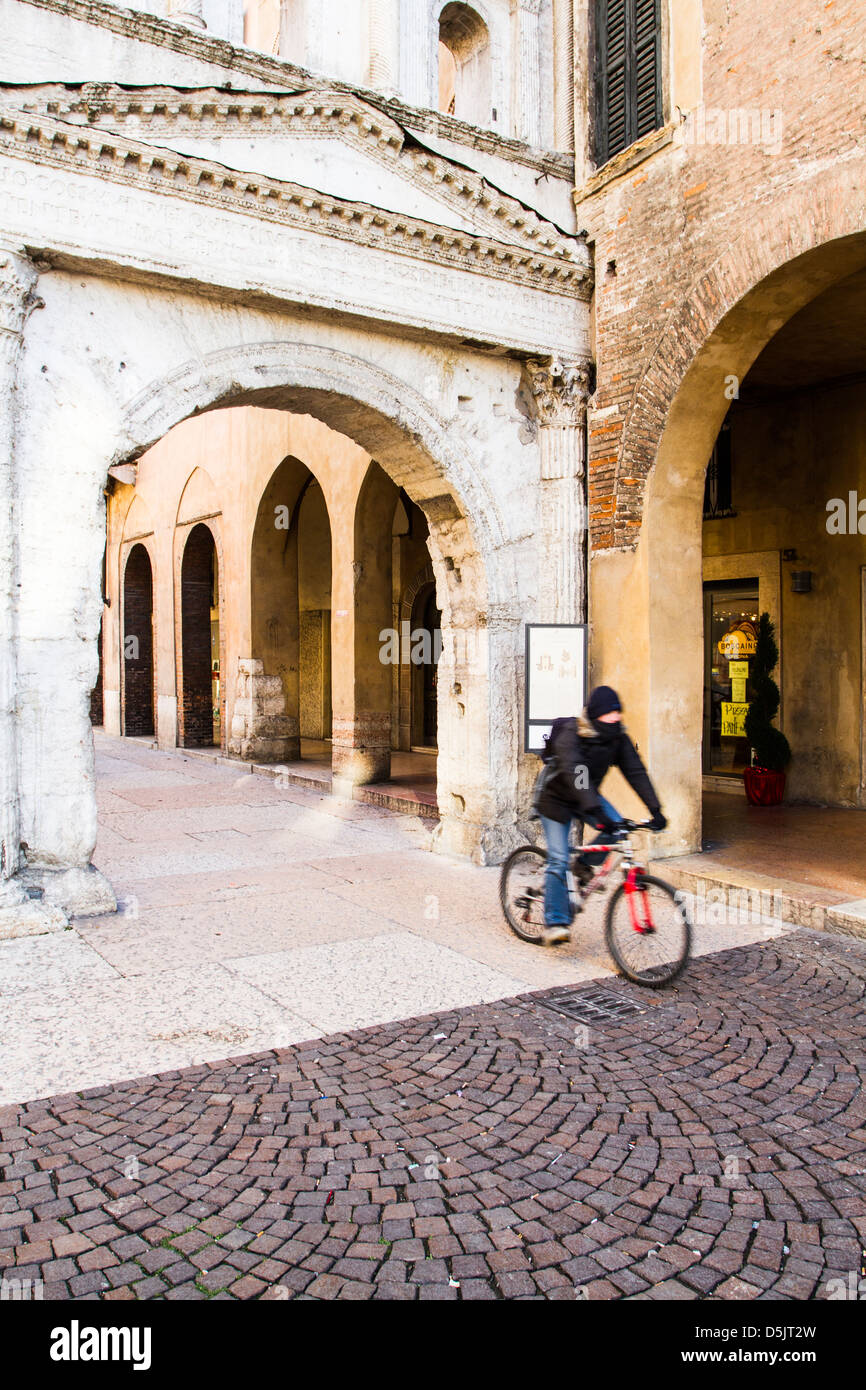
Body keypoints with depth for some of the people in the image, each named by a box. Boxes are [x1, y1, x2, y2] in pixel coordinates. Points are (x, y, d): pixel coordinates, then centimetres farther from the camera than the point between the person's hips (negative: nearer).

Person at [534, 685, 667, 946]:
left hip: (588, 795, 5)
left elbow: (636, 772, -13)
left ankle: (584, 863, 6)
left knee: (617, 827, -21)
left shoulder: (618, 737, -11)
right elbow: (575, 774, -40)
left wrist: (655, 810, -23)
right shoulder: (571, 734, -28)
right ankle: (555, 922, -2)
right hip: (557, 799, -5)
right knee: (558, 860, -10)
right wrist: (596, 811, -51)